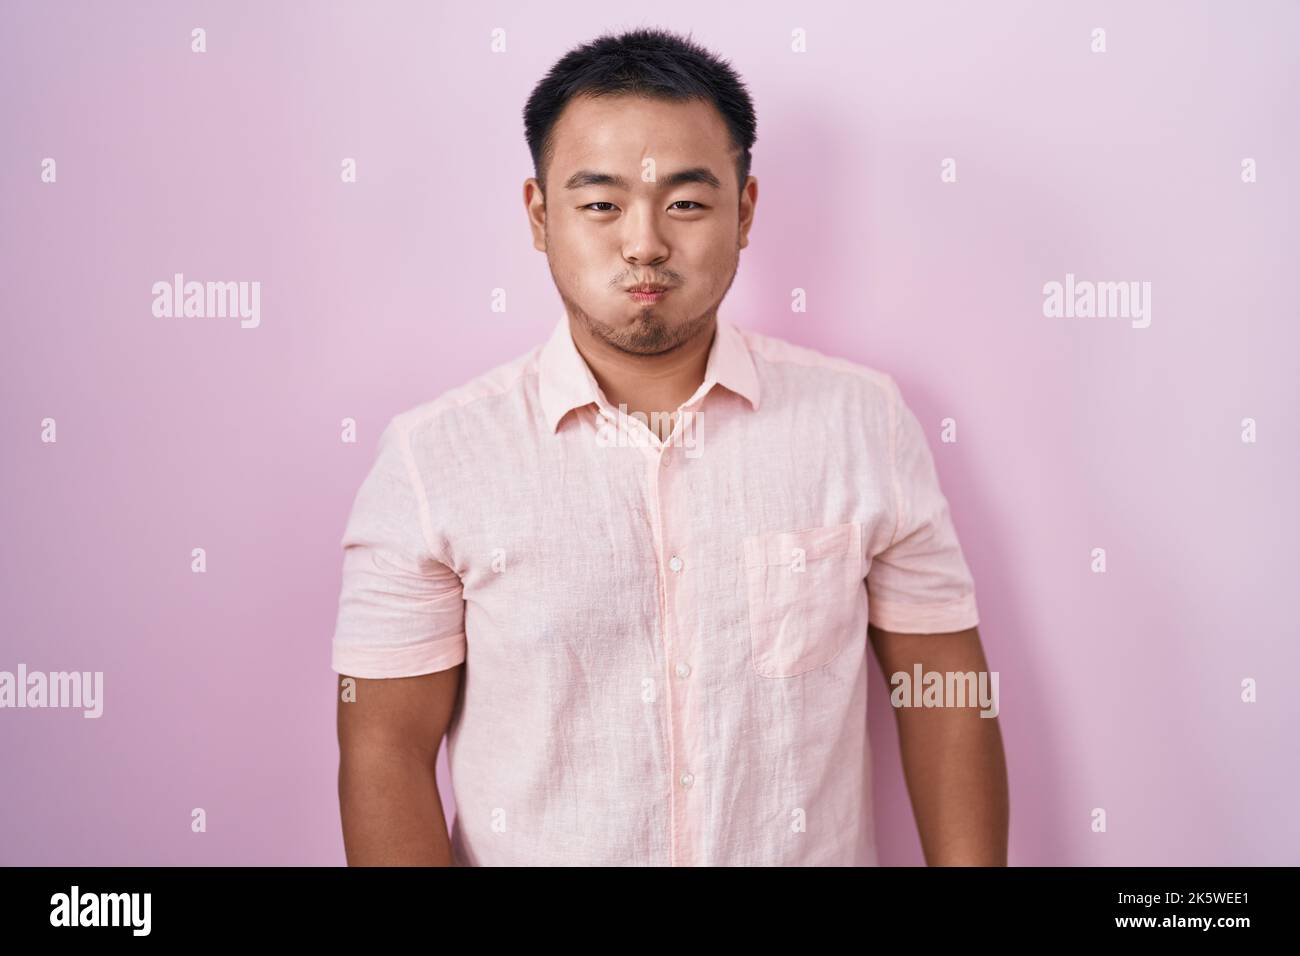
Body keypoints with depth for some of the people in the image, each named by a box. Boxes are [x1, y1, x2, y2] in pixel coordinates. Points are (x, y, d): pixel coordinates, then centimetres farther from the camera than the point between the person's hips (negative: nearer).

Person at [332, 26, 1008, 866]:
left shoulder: (865, 421, -8)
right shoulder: (431, 457, -12)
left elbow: (944, 701, -4)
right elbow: (387, 749, -10)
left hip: (816, 850, 2)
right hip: (530, 849, -1)